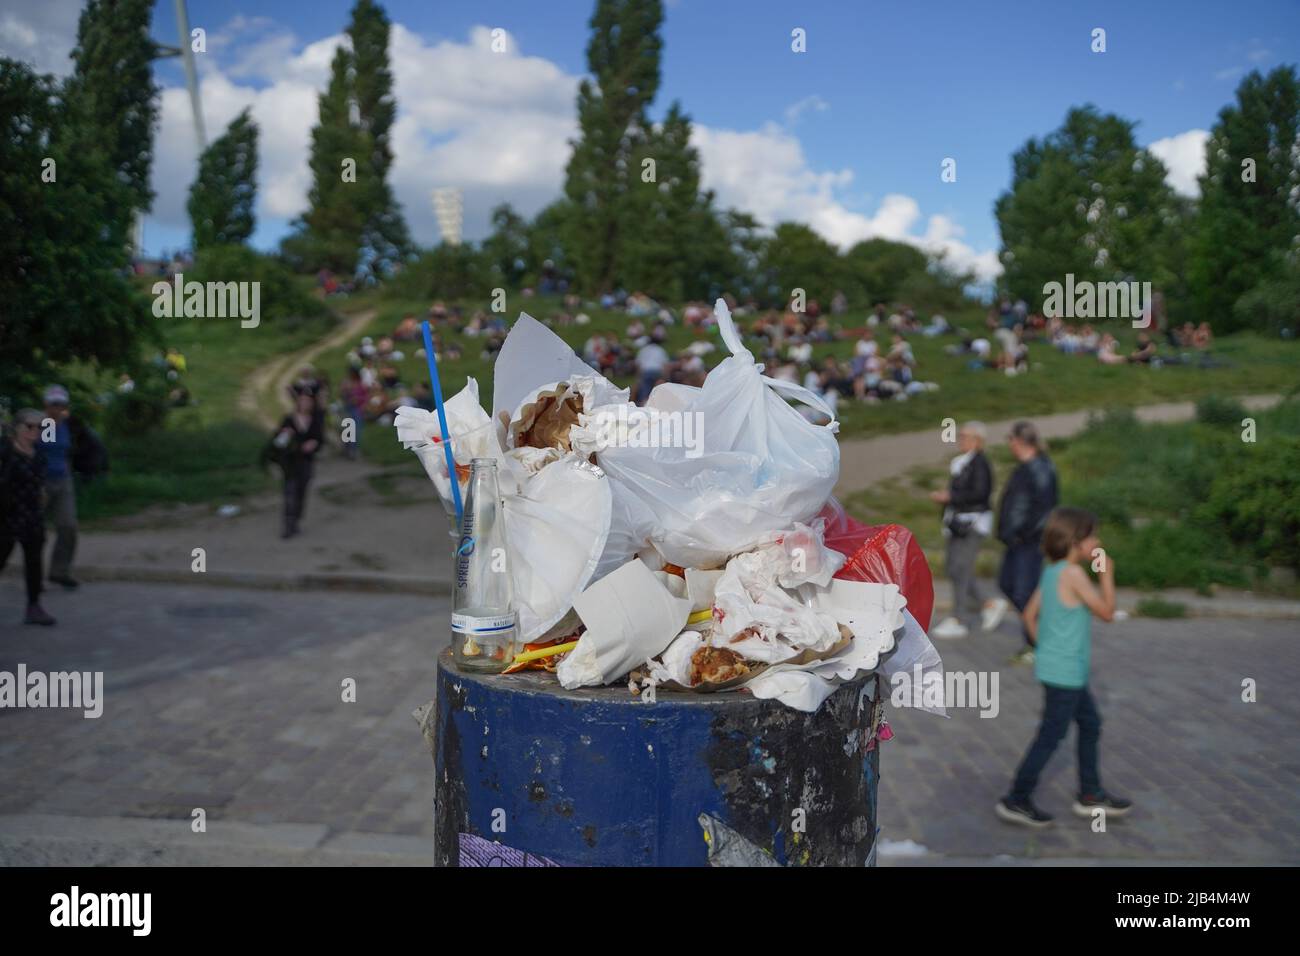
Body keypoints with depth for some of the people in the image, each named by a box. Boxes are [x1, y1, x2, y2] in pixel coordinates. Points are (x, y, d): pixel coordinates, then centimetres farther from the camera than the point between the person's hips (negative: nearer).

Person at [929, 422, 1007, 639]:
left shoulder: (979, 462, -15)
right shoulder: (963, 461, 12)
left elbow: (980, 493, -23)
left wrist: (950, 497, -20)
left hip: (972, 523, -9)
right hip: (959, 522, 9)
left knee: (960, 570, -6)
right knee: (954, 568, 11)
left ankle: (959, 621, 2)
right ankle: (989, 605, 22)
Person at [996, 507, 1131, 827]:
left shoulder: (1050, 572, 7)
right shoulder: (1073, 573, -20)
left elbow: (1030, 614, 11)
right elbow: (1106, 612, -15)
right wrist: (1107, 575, -5)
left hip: (1054, 666, 9)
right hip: (1065, 672, -9)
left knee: (1090, 724, 20)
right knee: (1051, 736, 0)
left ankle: (1090, 794, 31)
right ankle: (1017, 800, 7)